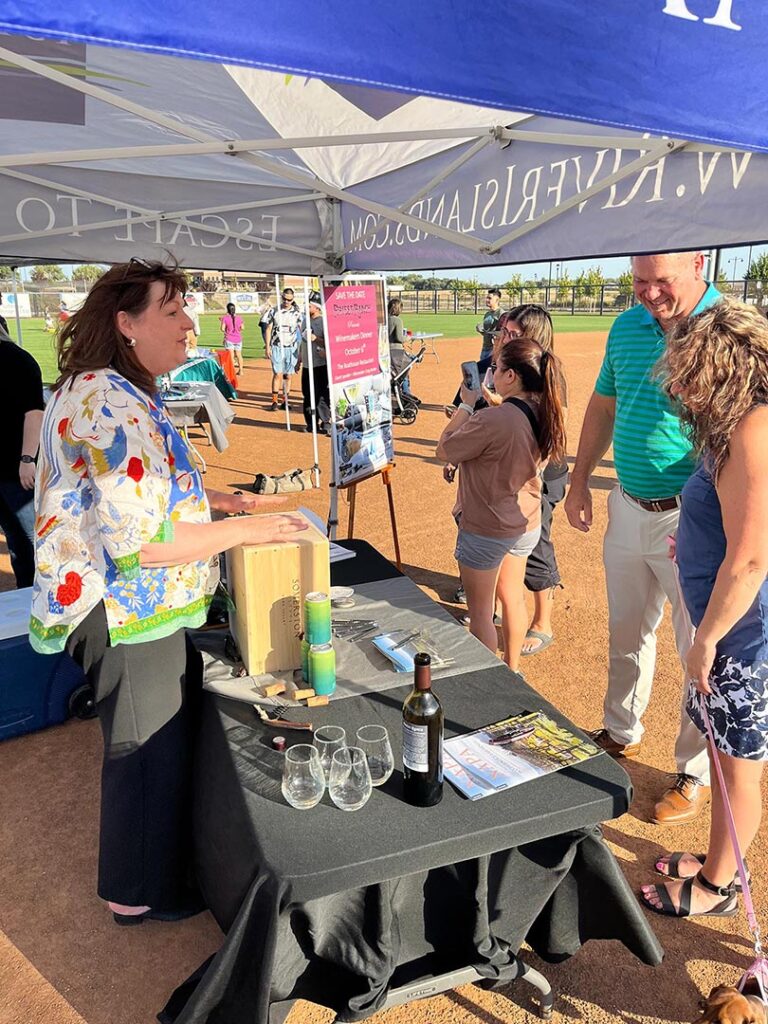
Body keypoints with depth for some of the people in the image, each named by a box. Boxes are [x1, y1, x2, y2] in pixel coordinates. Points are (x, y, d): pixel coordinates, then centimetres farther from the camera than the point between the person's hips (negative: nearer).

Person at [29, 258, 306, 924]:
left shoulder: (114, 393, 10)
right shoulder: (112, 405, -25)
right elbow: (139, 540, -31)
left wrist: (213, 499, 12)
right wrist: (239, 532, -22)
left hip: (141, 605, 11)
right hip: (127, 614, -11)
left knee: (167, 737, 25)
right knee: (149, 750, 8)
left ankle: (166, 856, 48)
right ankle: (140, 893, 32)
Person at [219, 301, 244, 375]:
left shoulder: (225, 318, -9)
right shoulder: (239, 318, -1)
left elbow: (222, 329, -10)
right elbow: (242, 328, 5)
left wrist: (221, 322, 7)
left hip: (229, 339, -3)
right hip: (238, 339, 3)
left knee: (231, 355, -1)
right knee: (239, 355, 15)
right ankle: (240, 370, 22)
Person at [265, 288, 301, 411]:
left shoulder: (297, 312, 3)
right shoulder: (274, 312, 4)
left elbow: (301, 330, 3)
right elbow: (268, 329, 7)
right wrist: (268, 346, -1)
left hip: (292, 348, 1)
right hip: (277, 347, 0)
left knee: (288, 375, 3)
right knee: (277, 374, -7)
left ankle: (284, 401, 10)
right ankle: (275, 401, -2)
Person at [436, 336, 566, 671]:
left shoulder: (491, 420, -30)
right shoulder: (543, 415, -5)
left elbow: (444, 450, -17)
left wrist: (467, 404, -10)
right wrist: (490, 402, 6)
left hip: (486, 530, -7)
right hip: (526, 526, 8)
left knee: (481, 609, 11)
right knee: (512, 596, 23)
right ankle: (512, 669, 40)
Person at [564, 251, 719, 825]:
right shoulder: (627, 327, 6)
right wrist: (580, 479, 13)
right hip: (628, 509, 6)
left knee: (702, 651, 8)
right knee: (626, 633, 20)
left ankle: (698, 773, 28)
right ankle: (620, 733, 42)